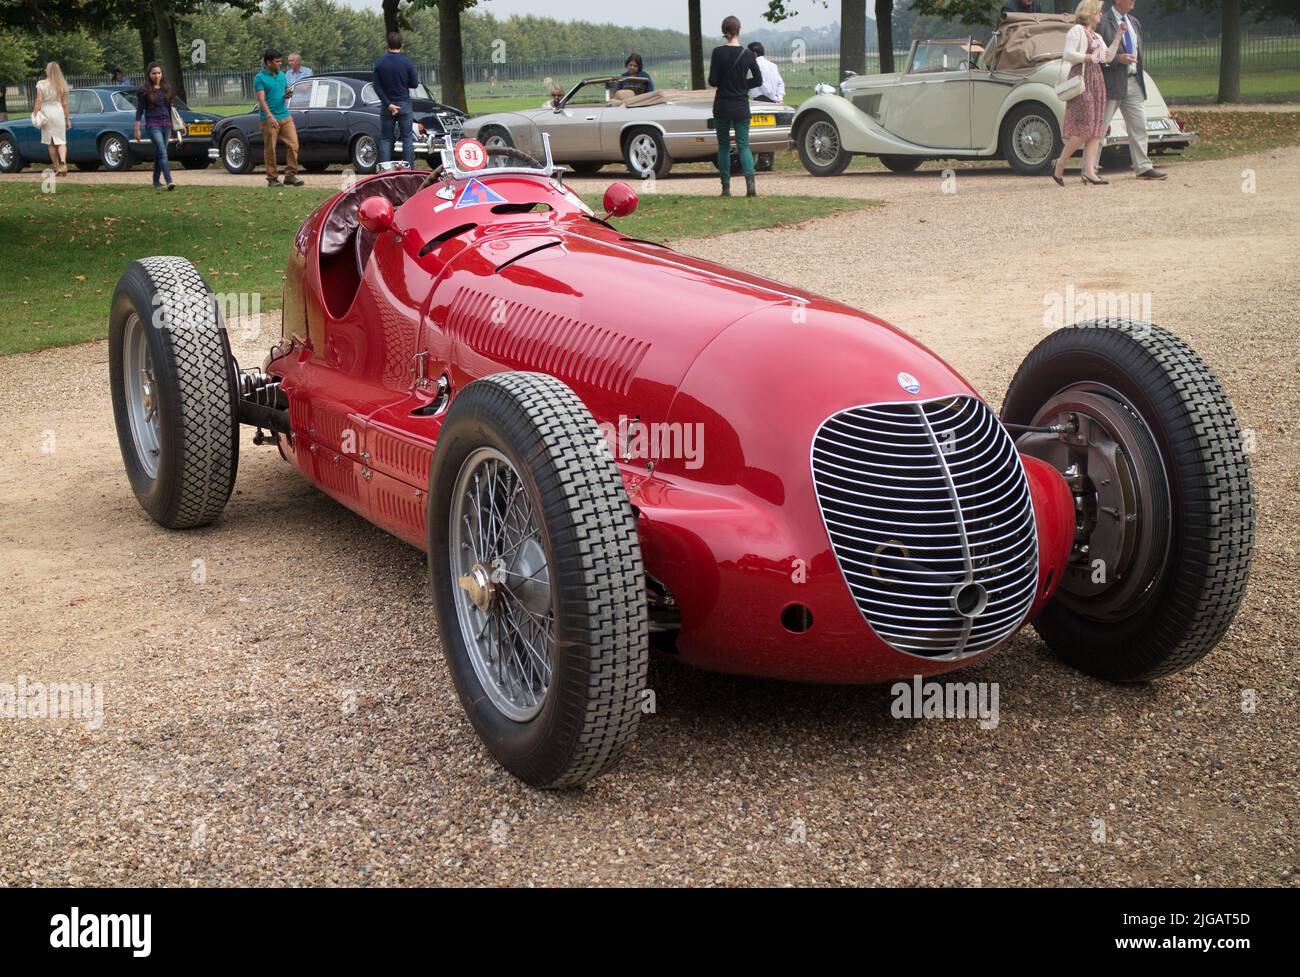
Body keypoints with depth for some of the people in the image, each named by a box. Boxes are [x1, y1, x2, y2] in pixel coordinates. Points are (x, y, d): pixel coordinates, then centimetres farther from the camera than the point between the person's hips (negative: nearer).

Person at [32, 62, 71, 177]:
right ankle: (63, 162, -25)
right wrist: (68, 119, 10)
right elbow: (65, 104, 5)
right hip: (59, 112, 2)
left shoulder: (41, 84, -5)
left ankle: (57, 168, 11)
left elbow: (39, 100, -11)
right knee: (61, 141, 2)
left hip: (46, 112, -1)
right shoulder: (62, 85, 3)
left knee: (51, 143, 8)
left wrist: (35, 115, -7)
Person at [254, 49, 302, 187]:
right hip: (269, 119, -5)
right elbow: (261, 99, -14)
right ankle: (272, 179, 7)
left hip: (285, 116, 5)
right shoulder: (260, 78, -6)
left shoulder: (282, 75, 12)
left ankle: (290, 175, 4)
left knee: (293, 145, -4)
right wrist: (269, 116, -26)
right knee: (271, 149, 0)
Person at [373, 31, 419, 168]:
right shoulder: (408, 63, -7)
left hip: (386, 105, 1)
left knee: (385, 139, 5)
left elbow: (377, 87, -6)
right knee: (407, 138, 4)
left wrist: (388, 104, -8)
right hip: (404, 105, -1)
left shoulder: (379, 63, -1)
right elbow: (414, 84, -1)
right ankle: (409, 168, 1)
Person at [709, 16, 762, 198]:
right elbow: (758, 80, 3)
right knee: (743, 145, 4)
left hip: (722, 106, -1)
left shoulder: (718, 52, -9)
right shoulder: (748, 54, -3)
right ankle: (750, 181, -19)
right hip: (741, 107, 1)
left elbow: (712, 81, -8)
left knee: (723, 146, 11)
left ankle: (726, 188, 9)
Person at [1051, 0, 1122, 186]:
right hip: (1081, 79, -9)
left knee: (1096, 129, 0)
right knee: (1084, 127, -15)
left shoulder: (1096, 36, 23)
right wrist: (1090, 57, -14)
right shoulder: (1076, 30, -3)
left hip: (1097, 80, 9)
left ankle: (1089, 172, -4)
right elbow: (1068, 55, -15)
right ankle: (1059, 163, -2)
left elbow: (1108, 56, 16)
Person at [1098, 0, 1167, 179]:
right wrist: (1118, 59, -21)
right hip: (1112, 83, -7)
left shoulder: (1134, 22, 16)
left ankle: (1143, 168, 13)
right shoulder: (1102, 23, -9)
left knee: (1139, 127, 7)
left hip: (1133, 83, 7)